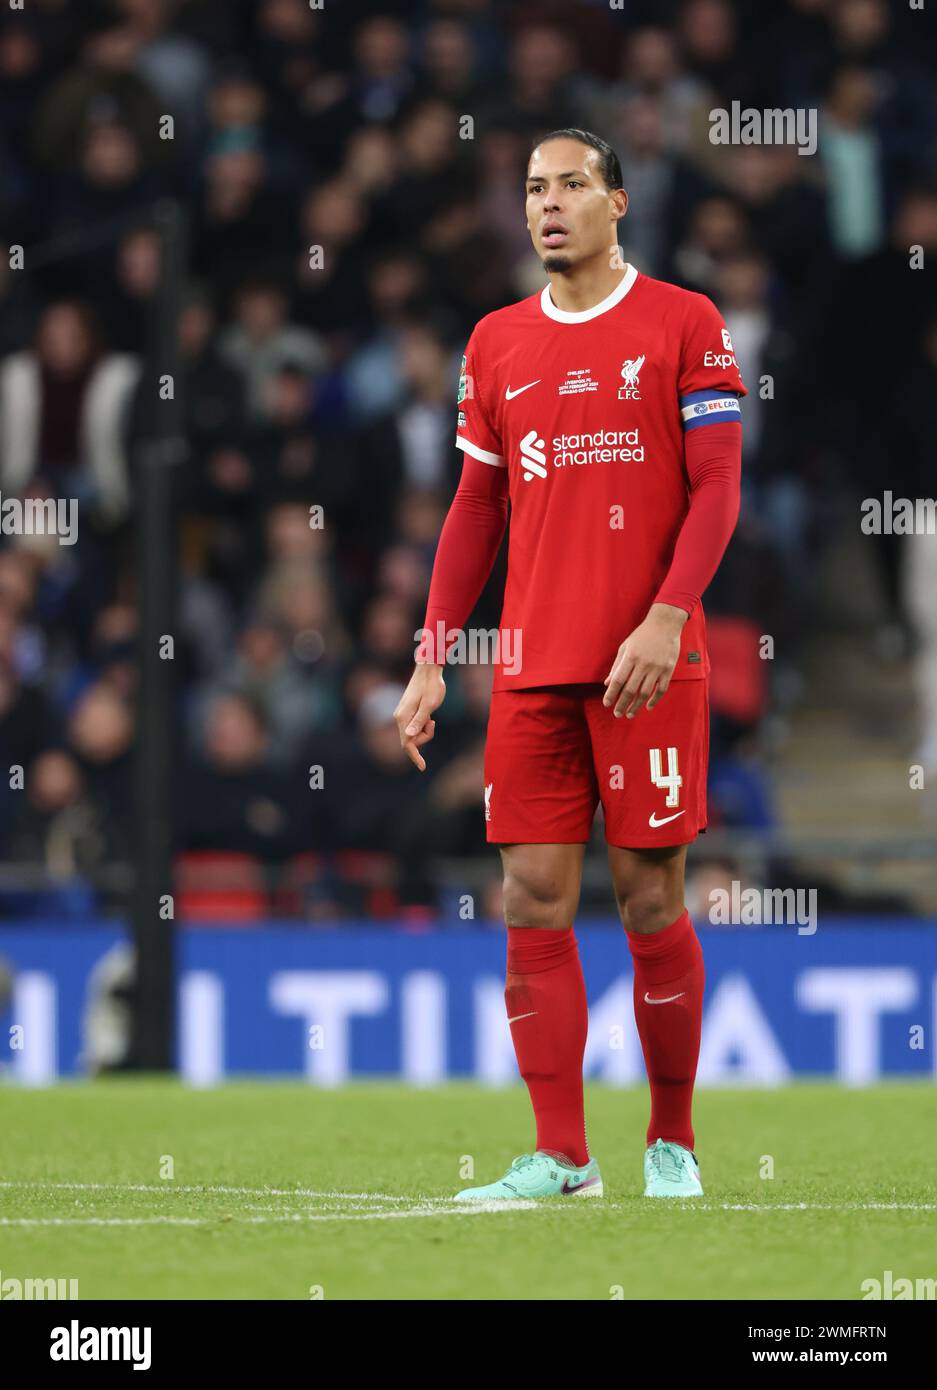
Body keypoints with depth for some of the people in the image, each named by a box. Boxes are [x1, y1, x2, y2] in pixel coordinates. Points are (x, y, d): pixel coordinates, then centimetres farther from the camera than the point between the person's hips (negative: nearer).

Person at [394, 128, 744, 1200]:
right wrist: (431, 660, 9)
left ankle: (672, 1140, 12)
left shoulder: (683, 325, 1)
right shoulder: (497, 344, 13)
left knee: (650, 898, -2)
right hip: (531, 663, 4)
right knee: (533, 900, -2)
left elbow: (717, 487, -3)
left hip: (649, 662, -4)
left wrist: (665, 618, -15)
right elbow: (476, 510, 16)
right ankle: (559, 1159, 0)